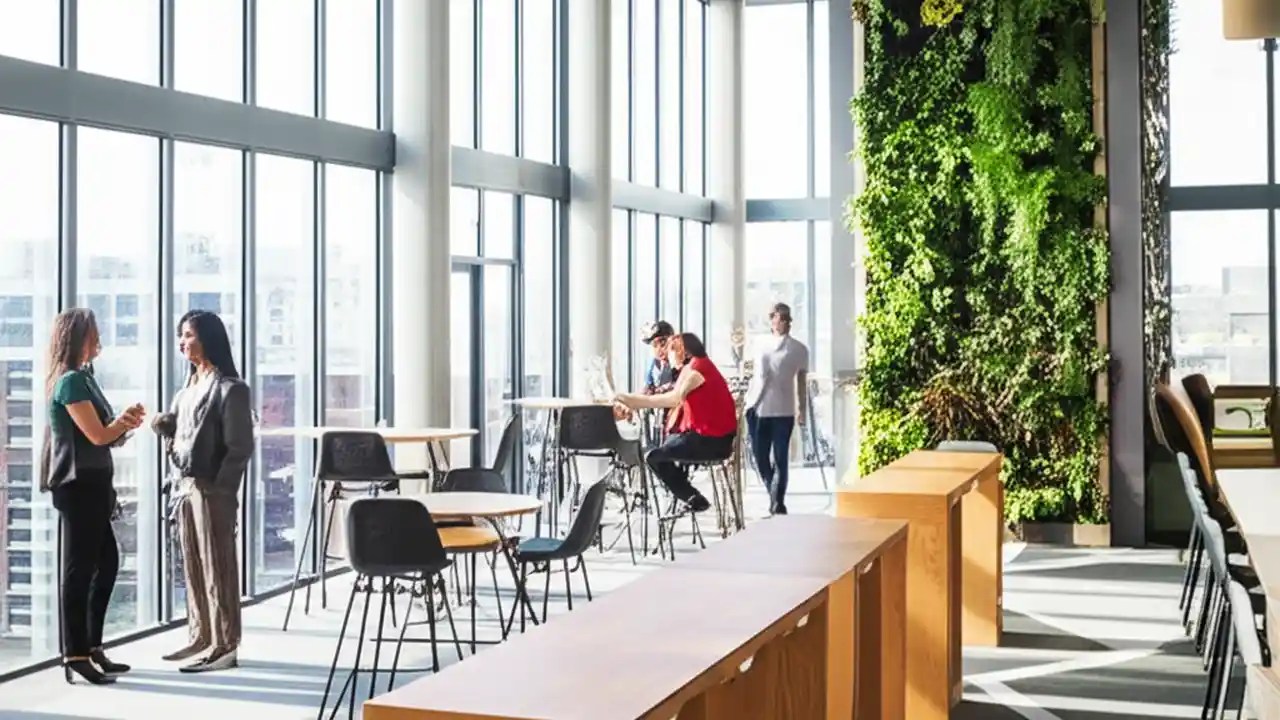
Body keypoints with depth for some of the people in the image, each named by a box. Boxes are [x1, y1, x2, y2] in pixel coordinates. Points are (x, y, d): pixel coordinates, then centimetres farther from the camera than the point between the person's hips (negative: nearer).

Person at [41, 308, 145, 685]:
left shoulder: (82, 378, 17)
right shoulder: (71, 381, -13)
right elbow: (97, 435, -16)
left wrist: (124, 423, 1)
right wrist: (128, 421, 1)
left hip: (90, 485, 10)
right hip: (79, 485, -10)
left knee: (106, 564, 13)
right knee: (80, 569, -6)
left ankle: (91, 648, 20)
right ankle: (75, 657, -2)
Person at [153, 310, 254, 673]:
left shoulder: (230, 388, -10)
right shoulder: (188, 387, 15)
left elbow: (240, 447, -13)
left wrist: (219, 488, -17)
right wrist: (162, 426, -2)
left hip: (212, 489, -8)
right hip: (185, 486, 8)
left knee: (217, 567, -4)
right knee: (193, 566, 13)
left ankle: (224, 646, -1)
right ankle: (201, 637, 22)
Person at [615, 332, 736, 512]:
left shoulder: (693, 368, -11)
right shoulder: (701, 365, 21)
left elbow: (674, 399, -26)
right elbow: (680, 400, 13)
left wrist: (634, 400, -25)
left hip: (711, 440, -10)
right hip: (713, 436, 10)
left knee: (654, 457, -5)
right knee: (662, 446, 24)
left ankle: (694, 499, 1)